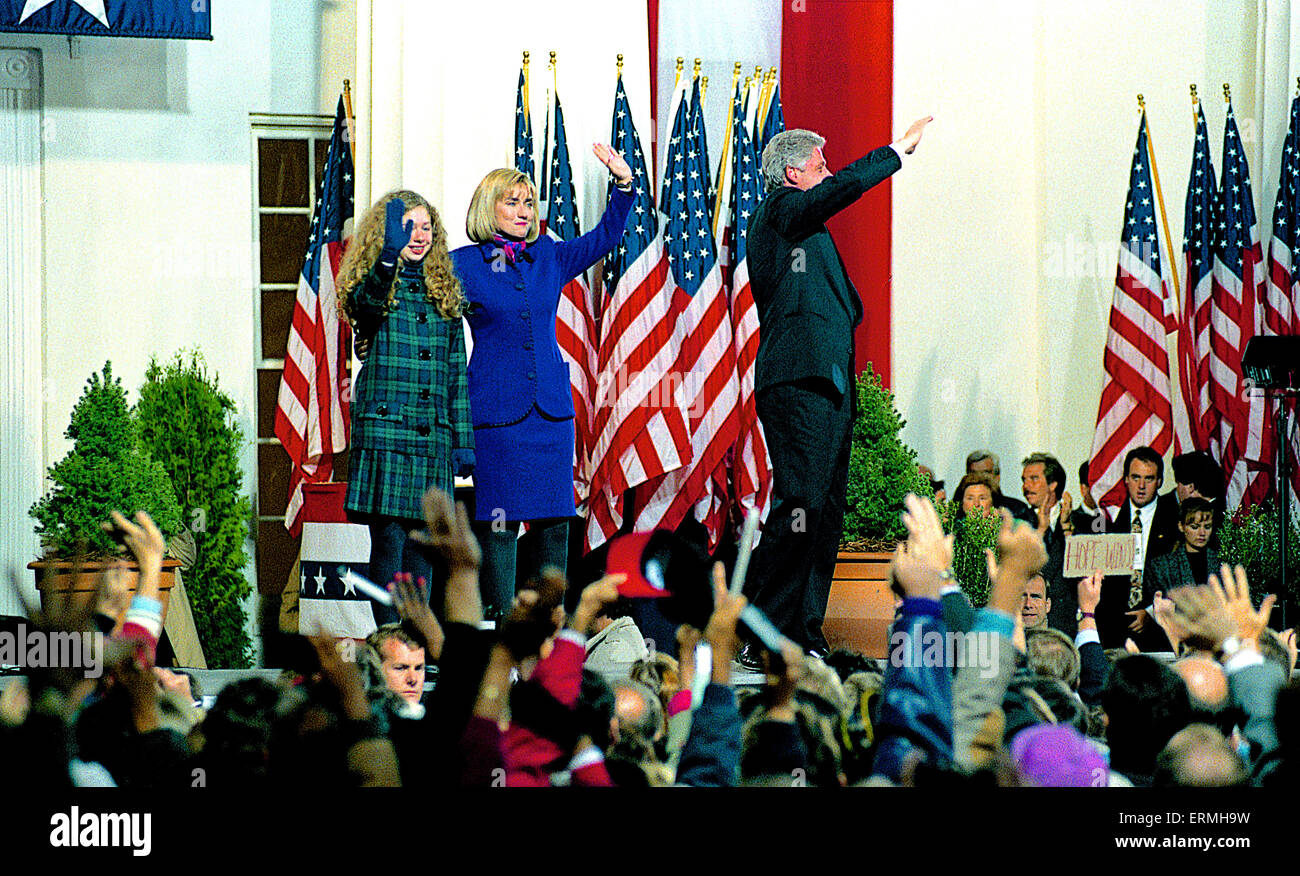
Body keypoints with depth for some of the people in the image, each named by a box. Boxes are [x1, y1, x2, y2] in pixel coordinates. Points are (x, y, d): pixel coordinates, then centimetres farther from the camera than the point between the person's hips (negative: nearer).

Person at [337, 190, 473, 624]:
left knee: (423, 542, 5)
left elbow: (456, 371, 17)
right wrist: (389, 256, -43)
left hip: (433, 437, 5)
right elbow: (369, 302, -25)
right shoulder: (373, 285, 2)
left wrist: (463, 441, 12)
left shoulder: (443, 294, 16)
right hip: (385, 430, -5)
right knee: (388, 539, -7)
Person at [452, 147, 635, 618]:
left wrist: (623, 184, 1)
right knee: (498, 520, -6)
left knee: (554, 520, 3)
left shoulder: (549, 258, 13)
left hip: (550, 407, 4)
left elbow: (603, 238, 13)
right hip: (496, 410, -4)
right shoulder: (463, 264, 1)